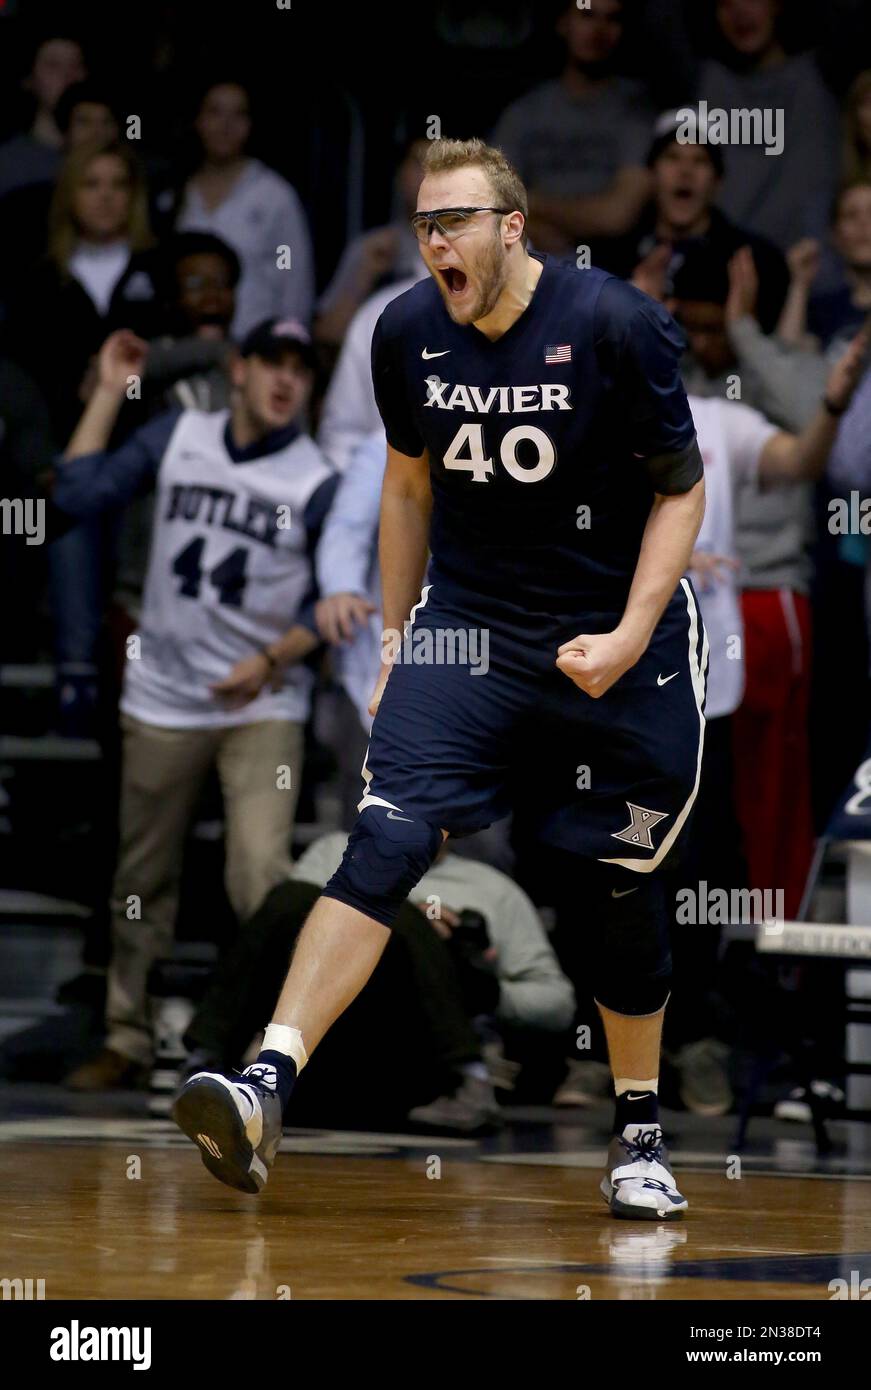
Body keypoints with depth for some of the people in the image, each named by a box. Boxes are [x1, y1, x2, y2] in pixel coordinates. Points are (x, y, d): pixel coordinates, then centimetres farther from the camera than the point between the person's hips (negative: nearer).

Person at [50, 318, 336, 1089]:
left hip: (263, 708, -3)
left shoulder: (319, 483, -7)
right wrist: (110, 392, -3)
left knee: (262, 874, -18)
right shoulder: (177, 436, 2)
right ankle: (129, 1040, 23)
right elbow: (79, 493, -4)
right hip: (162, 701, 3)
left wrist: (271, 661, -14)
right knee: (143, 878, 11)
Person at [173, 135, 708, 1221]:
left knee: (622, 888, 6)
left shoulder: (616, 326, -15)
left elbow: (680, 488, -6)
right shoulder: (408, 334, -3)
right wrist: (395, 640, 14)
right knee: (386, 840, -17)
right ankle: (269, 1085, -29)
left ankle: (639, 1136, 26)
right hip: (466, 623, 2)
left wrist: (631, 634, -17)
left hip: (618, 640, -2)